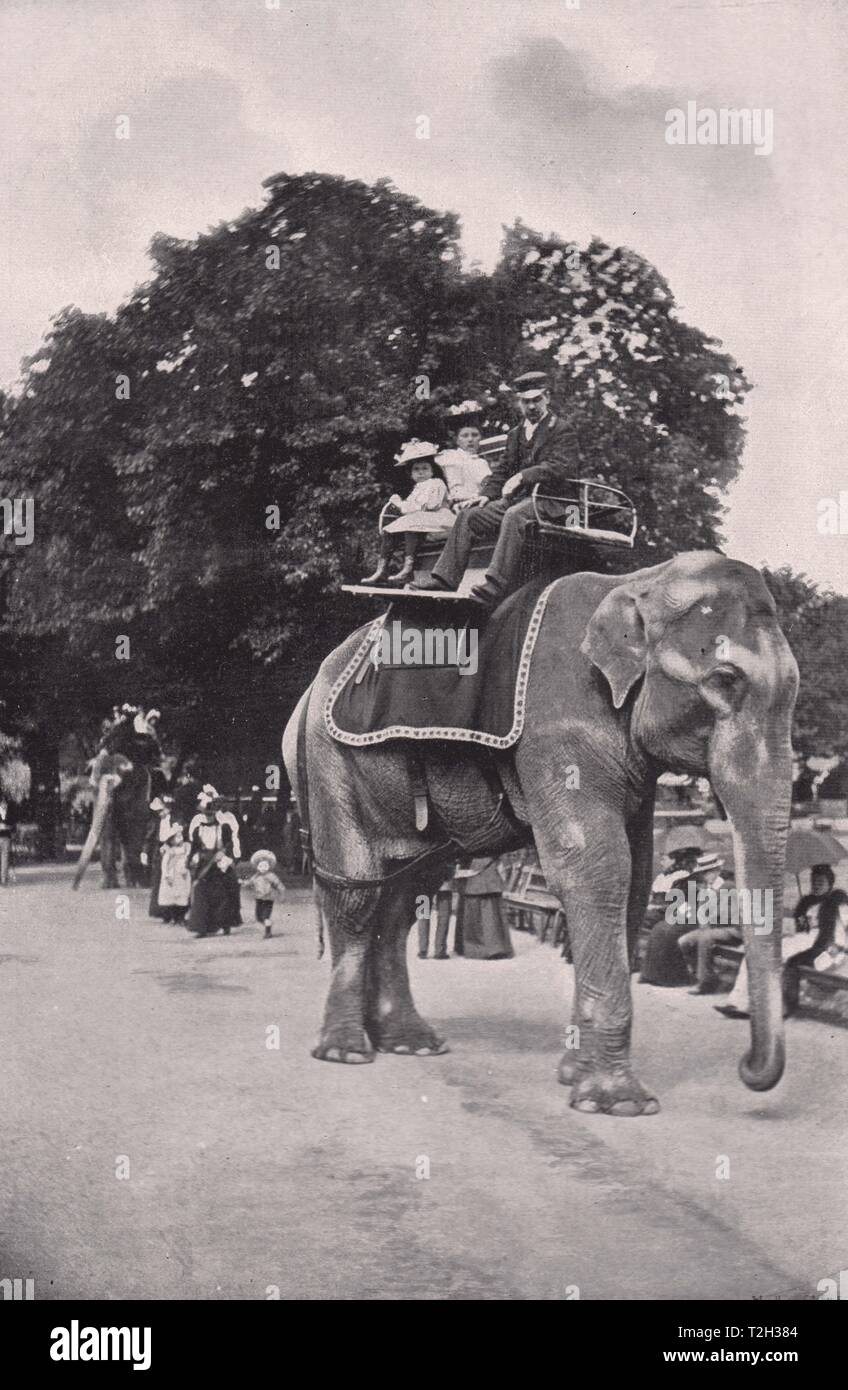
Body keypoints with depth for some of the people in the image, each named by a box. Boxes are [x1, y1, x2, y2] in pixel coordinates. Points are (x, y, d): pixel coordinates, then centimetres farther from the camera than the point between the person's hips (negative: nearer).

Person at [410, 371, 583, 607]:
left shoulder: (562, 431, -1)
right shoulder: (515, 434, 22)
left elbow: (560, 467, -16)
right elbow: (502, 469, 21)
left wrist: (522, 477, -23)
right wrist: (486, 494, 2)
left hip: (550, 499, -8)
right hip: (517, 498, 8)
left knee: (513, 516, -37)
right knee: (468, 515, -6)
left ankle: (497, 585, -48)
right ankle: (445, 577, -9)